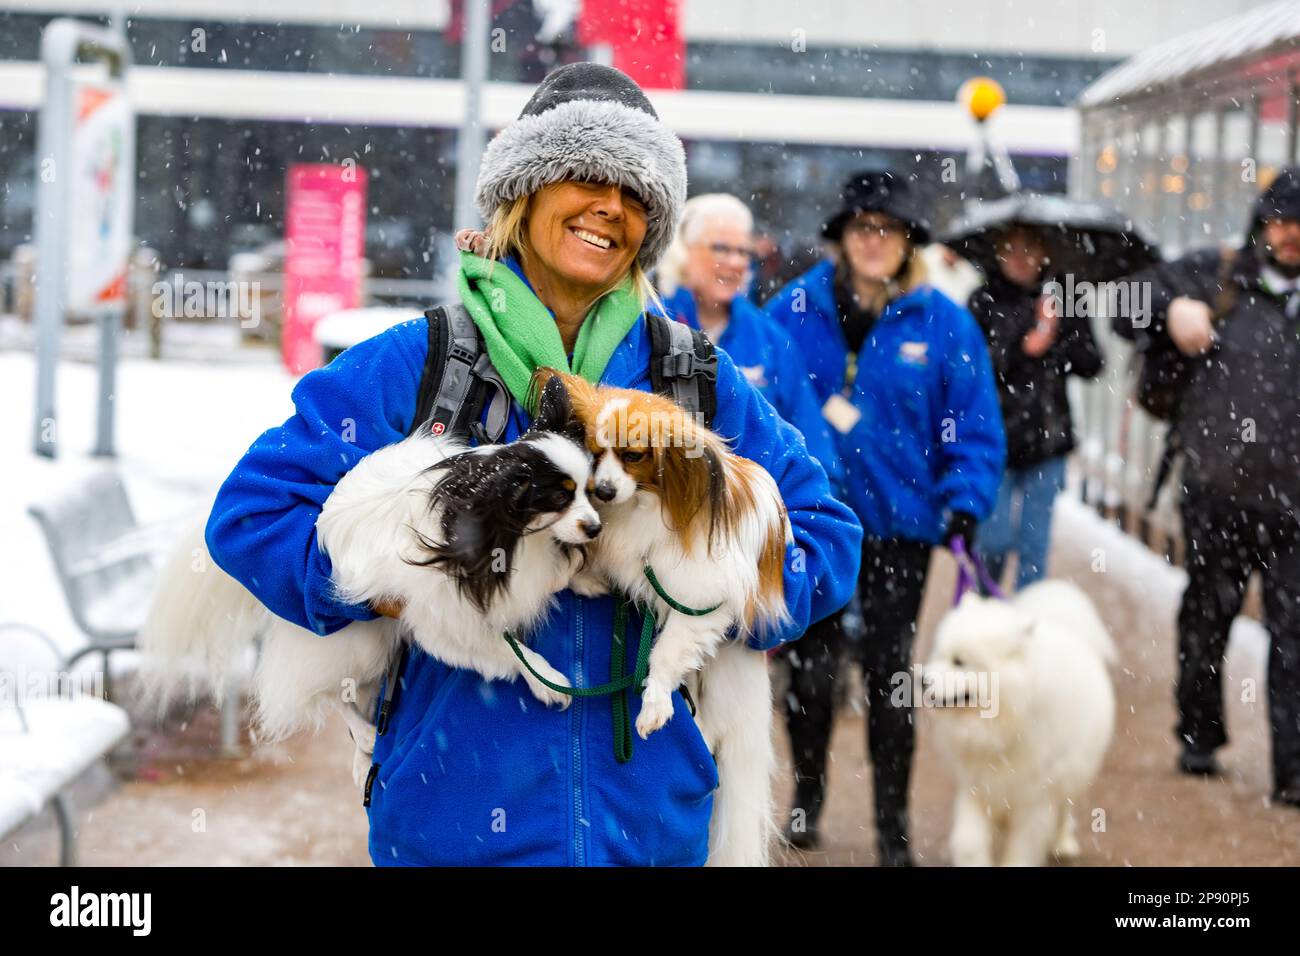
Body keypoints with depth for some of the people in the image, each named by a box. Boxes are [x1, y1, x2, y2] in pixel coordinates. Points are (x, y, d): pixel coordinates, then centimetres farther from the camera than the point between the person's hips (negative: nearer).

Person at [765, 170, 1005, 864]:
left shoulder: (943, 323, -5)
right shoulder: (795, 310, -2)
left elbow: (975, 426, -2)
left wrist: (965, 505, -13)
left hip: (900, 523, -1)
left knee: (888, 670, 3)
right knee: (809, 663, 11)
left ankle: (892, 824, 13)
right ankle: (807, 795, 31)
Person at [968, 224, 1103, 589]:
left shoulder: (1060, 303, 7)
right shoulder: (983, 302, 0)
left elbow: (1091, 364, 2)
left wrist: (1054, 337, -13)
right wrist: (1024, 349, -16)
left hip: (1047, 438, 2)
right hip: (996, 437, -2)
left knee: (1035, 544, 6)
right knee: (995, 539, -4)